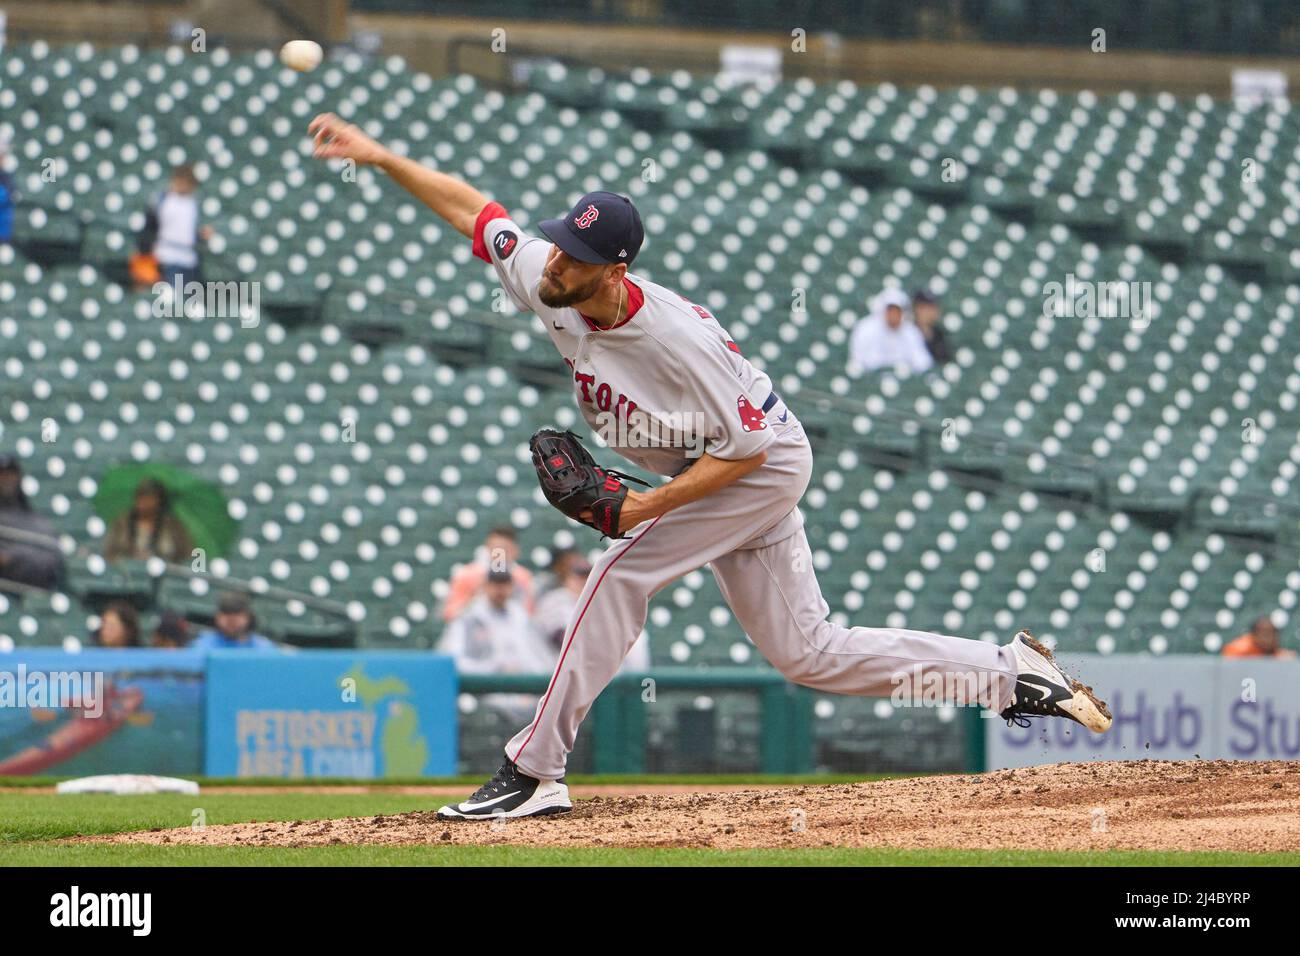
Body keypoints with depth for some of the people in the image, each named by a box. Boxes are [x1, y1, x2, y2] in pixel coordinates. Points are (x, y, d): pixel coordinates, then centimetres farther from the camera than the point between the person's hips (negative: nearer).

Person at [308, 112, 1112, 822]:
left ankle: (535, 771, -14)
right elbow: (473, 209, -2)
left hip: (766, 464, -9)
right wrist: (378, 154, -8)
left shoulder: (676, 341, -34)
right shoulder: (548, 283, -14)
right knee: (808, 652, 9)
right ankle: (1014, 674, 14)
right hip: (728, 470, 9)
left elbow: (744, 447, -27)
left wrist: (649, 507, -30)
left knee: (621, 575, -18)